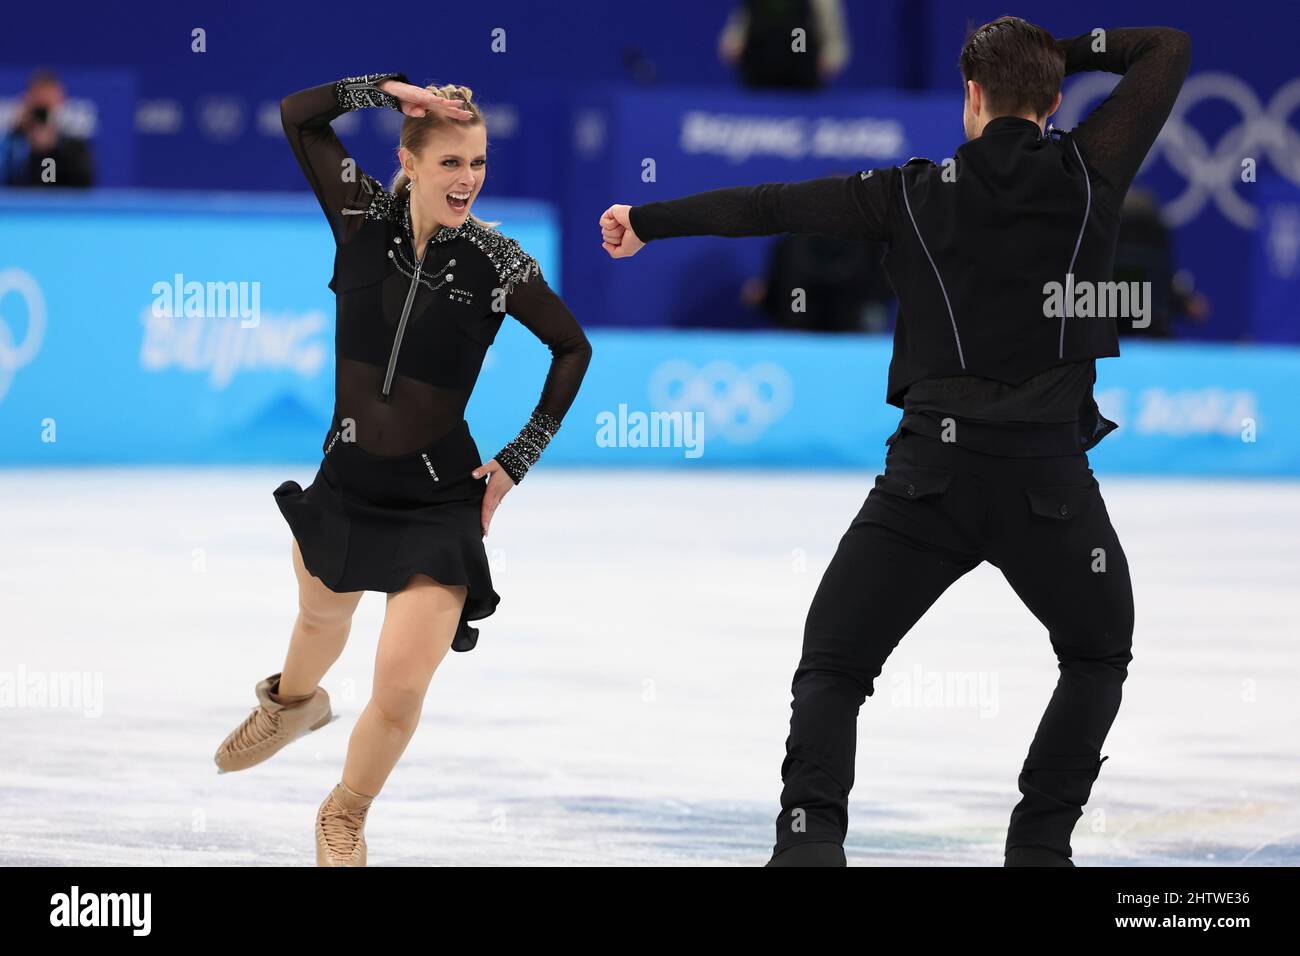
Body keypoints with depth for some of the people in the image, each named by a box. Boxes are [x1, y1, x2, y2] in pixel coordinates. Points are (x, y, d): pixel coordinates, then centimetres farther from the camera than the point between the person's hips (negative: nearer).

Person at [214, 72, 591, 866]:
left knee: (401, 688, -10)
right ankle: (293, 702, 66)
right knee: (323, 616, 29)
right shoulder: (365, 219, -9)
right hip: (346, 479, 3)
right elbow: (298, 114, -10)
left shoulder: (497, 264, -14)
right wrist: (391, 89, -19)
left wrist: (519, 460, -2)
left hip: (439, 501, -3)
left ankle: (346, 817, 20)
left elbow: (573, 348, 1)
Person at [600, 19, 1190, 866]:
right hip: (1050, 477, 0)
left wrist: (647, 223, 19)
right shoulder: (1090, 172, 3)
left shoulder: (915, 194, 5)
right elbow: (1170, 49, 12)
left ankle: (810, 840, -12)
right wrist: (1061, 53, 19)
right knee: (1098, 657, 25)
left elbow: (769, 207, 8)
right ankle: (1041, 843, 12)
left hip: (930, 472, 0)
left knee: (833, 668, 11)